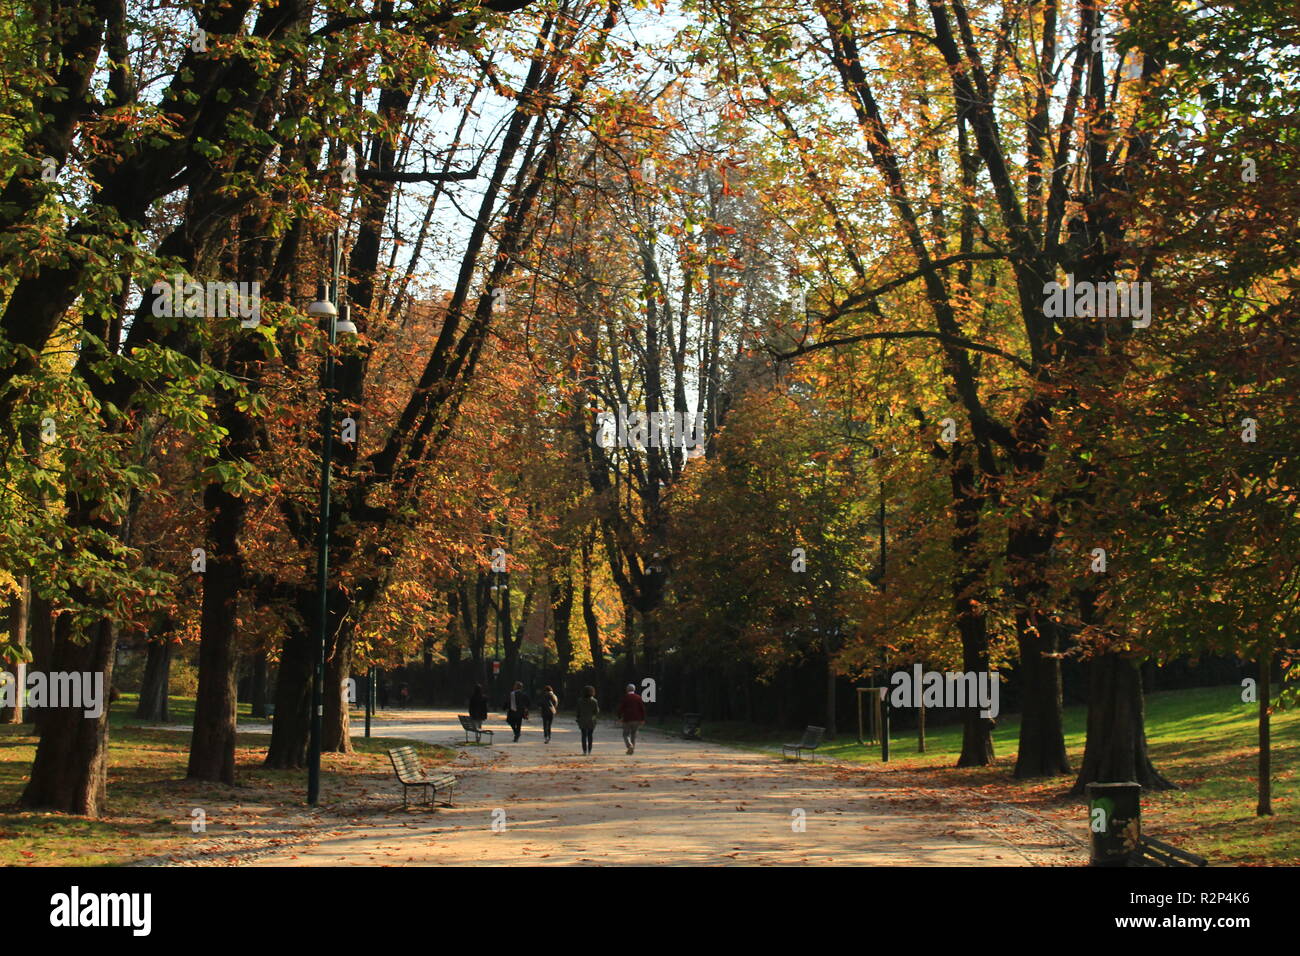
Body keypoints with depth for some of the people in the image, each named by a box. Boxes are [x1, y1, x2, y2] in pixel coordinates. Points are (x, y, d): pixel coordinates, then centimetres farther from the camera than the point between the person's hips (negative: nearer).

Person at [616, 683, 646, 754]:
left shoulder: (625, 697, -4)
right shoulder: (638, 697, 3)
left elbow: (620, 708, -5)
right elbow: (642, 708, 2)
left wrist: (620, 717, 5)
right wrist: (643, 719, 5)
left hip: (627, 719, -3)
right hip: (637, 719, 3)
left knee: (626, 734, 3)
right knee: (633, 734, 17)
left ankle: (630, 745, -23)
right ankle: (633, 749, 12)